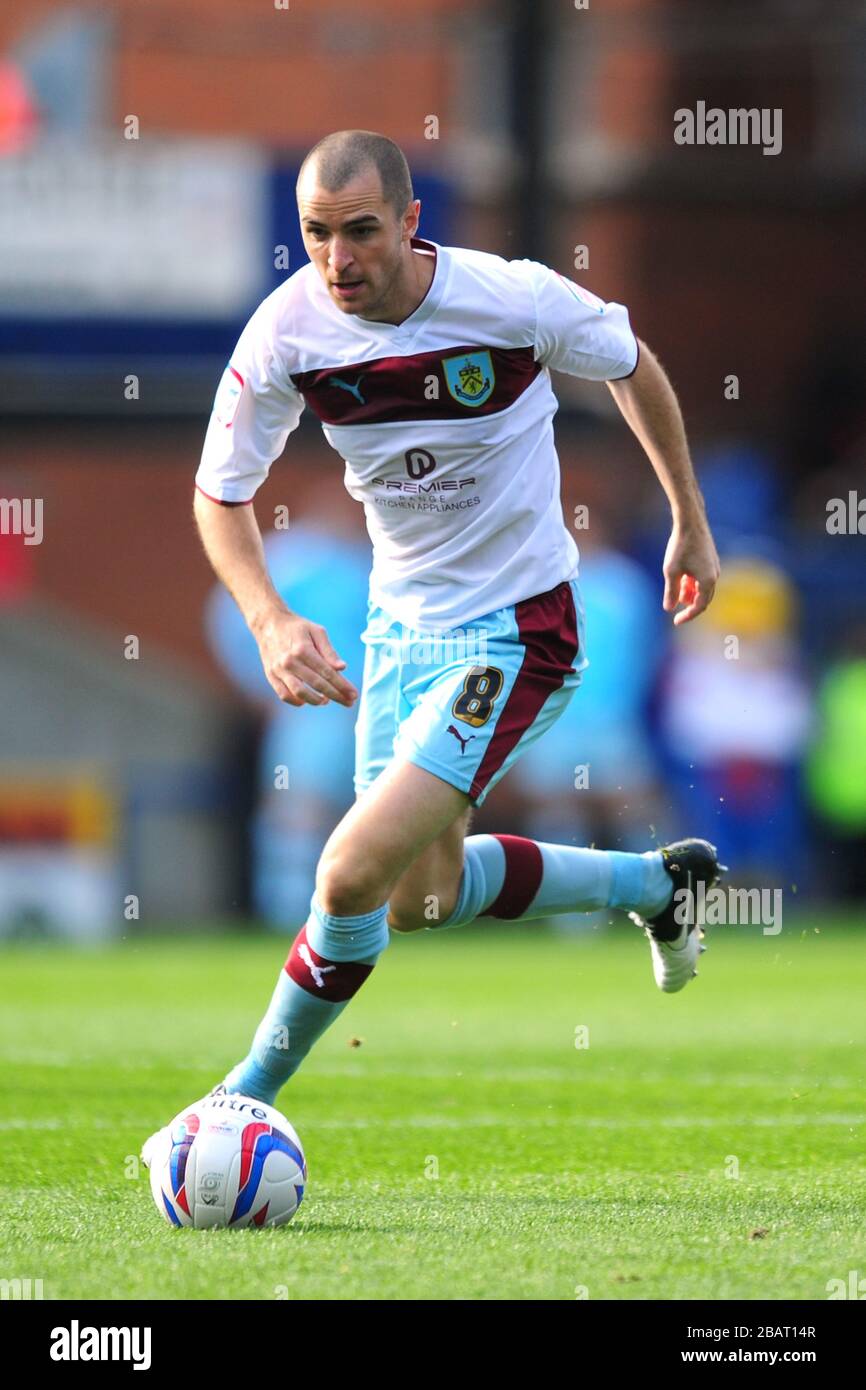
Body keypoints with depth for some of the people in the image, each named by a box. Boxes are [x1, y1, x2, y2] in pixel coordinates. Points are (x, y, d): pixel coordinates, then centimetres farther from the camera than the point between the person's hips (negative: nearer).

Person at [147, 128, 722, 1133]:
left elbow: (631, 366, -1)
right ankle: (655, 882, 42)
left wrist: (690, 522, 10)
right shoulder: (287, 331, -15)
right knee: (422, 894, 19)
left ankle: (253, 1090, 2)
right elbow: (219, 493, -2)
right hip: (402, 623, 6)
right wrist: (270, 622, -20)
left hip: (515, 629, -6)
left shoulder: (515, 300, -23)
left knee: (355, 872, -18)